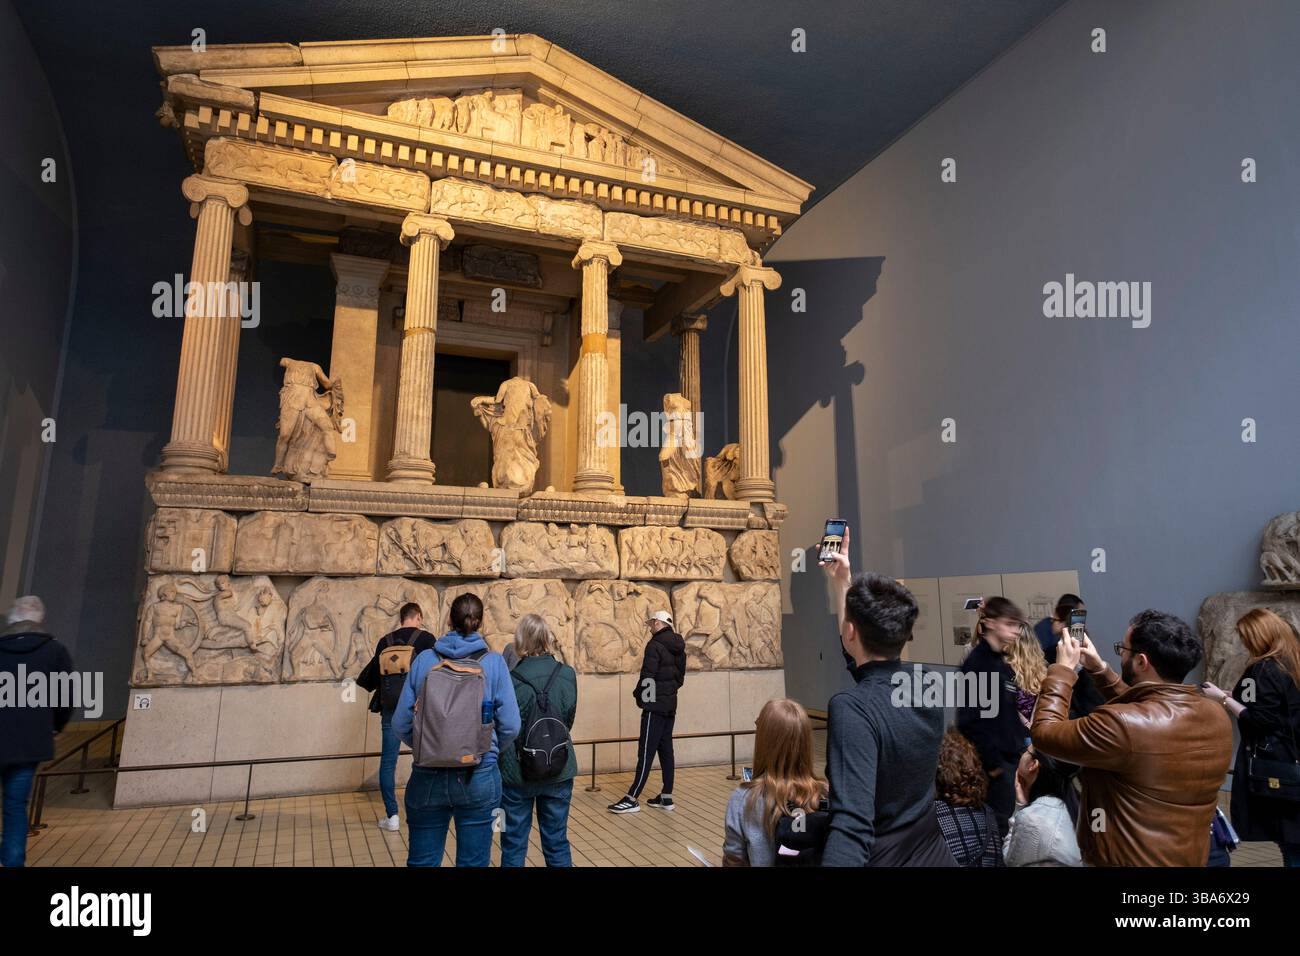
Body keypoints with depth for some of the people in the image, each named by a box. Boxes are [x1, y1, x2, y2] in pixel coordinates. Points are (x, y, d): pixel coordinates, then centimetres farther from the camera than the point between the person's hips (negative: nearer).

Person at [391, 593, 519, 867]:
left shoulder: (424, 659, -2)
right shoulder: (493, 662, -7)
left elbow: (401, 723, -1)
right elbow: (510, 725, -8)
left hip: (428, 776, 2)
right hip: (478, 776, -1)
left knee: (422, 861, 18)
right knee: (473, 862, 13)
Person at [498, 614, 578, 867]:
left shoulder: (510, 680, -16)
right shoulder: (567, 675, -8)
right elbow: (569, 721, 3)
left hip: (517, 772, -2)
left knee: (514, 846, 13)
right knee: (557, 844, 15)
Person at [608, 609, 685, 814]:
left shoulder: (655, 645, -14)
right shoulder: (678, 647, 12)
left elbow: (648, 675, -19)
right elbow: (680, 677, 16)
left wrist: (638, 694, -3)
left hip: (655, 706, -8)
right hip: (670, 706, 8)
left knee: (646, 752, -6)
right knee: (666, 751, 11)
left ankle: (632, 799, -1)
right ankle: (666, 798, 15)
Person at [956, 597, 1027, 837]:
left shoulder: (1002, 663, 12)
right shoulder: (977, 662, -14)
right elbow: (971, 719, -19)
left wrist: (1020, 750, 11)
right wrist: (991, 763, -17)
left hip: (1009, 759, 8)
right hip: (993, 762, -8)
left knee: (1005, 823, 13)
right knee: (998, 826, -3)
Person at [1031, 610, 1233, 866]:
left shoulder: (1121, 725, -32)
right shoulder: (1217, 716, -8)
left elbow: (1044, 732, -19)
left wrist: (1063, 669, -10)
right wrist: (1100, 670, 6)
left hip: (1124, 861, -7)